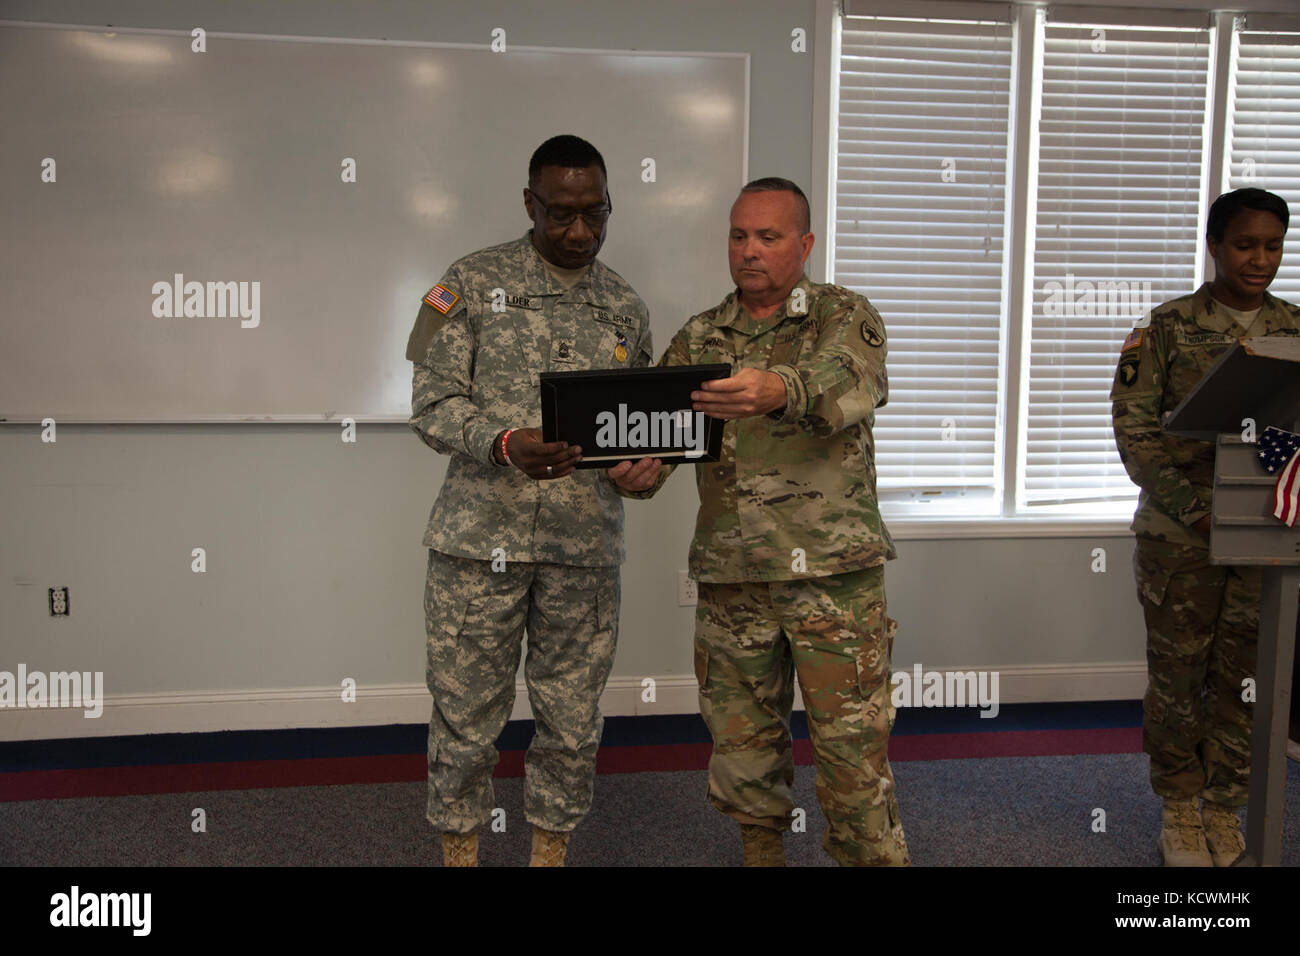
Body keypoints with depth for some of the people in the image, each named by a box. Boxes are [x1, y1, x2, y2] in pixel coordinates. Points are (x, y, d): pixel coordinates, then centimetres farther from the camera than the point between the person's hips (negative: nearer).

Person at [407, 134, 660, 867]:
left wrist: (637, 467, -6)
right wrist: (506, 444, -23)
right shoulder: (475, 282, 1)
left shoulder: (625, 307, 12)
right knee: (466, 714, 6)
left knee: (573, 720, 10)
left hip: (585, 547, 3)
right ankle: (460, 848, 26)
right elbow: (434, 404, -5)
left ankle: (551, 849, 29)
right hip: (481, 537, -3)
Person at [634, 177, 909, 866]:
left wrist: (779, 389, -43)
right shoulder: (697, 339, 11)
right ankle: (762, 858, 33)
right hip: (730, 577, 3)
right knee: (743, 745, 13)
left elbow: (848, 384, -21)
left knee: (852, 747, 0)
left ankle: (874, 860, 17)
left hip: (835, 572, -3)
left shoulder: (846, 317, 1)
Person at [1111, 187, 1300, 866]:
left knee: (1242, 677, 8)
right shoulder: (1170, 326, -1)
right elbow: (1134, 425, -6)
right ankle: (1180, 808, 21)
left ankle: (1223, 809, 23)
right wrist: (1186, 503, -17)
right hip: (1181, 534, -2)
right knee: (1177, 674, 5)